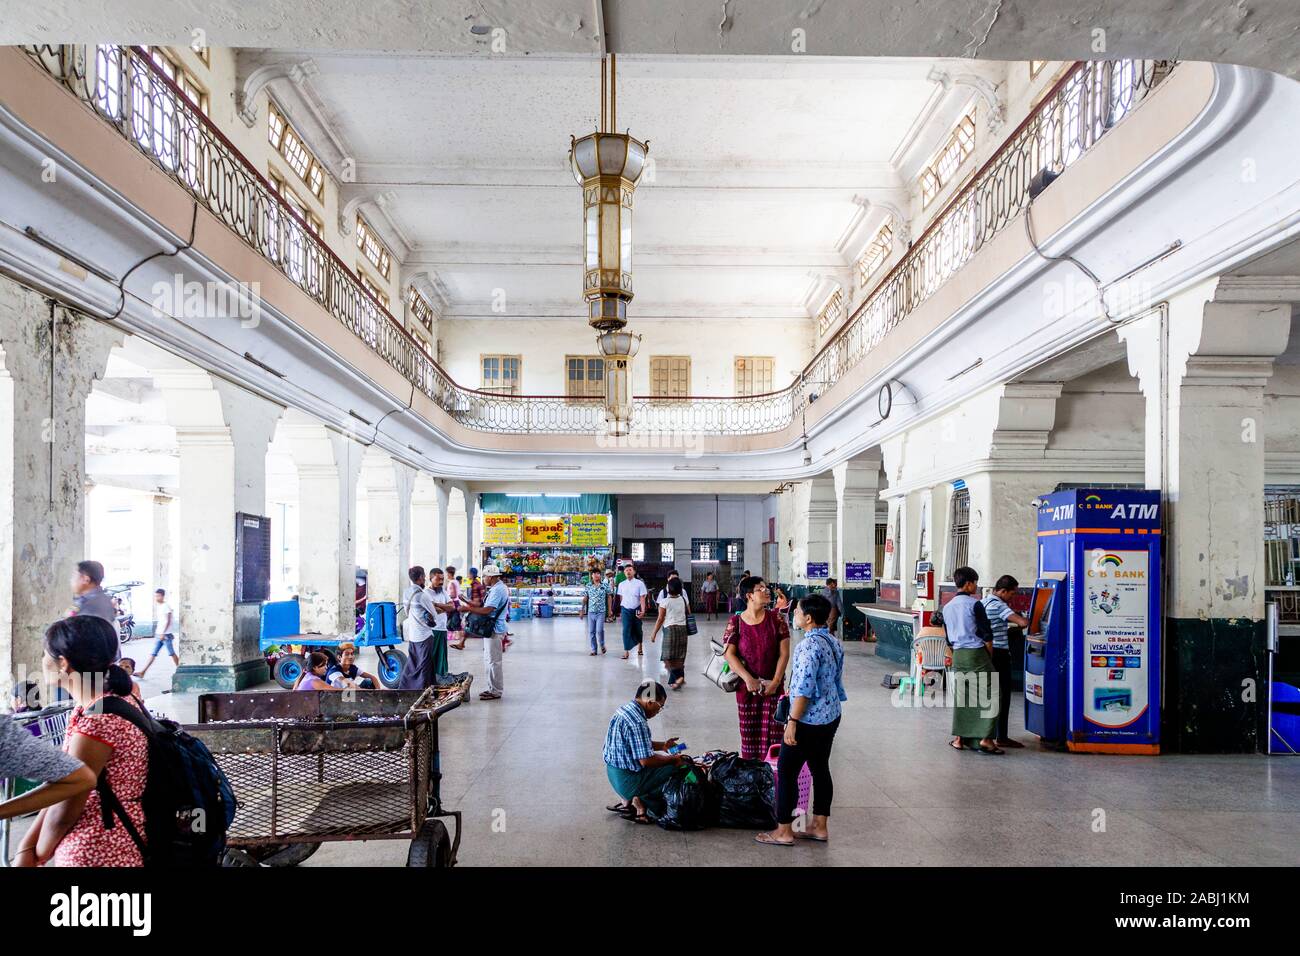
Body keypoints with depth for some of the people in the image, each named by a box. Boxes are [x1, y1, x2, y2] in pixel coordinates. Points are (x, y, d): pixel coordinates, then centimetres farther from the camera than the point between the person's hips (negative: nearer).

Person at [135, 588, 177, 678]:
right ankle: (142, 672, 1)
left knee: (171, 653, 0)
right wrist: (157, 633, 20)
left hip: (166, 634, -8)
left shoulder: (166, 606, -10)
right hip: (159, 634, 8)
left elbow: (168, 621, -15)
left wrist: (163, 633, -19)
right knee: (152, 654, 4)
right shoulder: (158, 607, 15)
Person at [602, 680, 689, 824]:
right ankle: (642, 801, -3)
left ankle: (627, 799, 14)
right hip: (628, 779, -10)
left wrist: (662, 746, 11)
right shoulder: (637, 722, -25)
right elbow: (646, 760, -25)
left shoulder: (625, 709, 6)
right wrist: (673, 759, -12)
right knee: (678, 769, -5)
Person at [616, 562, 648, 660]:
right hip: (625, 609, 1)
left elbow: (642, 598, -11)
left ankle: (639, 647, 37)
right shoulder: (622, 584, 2)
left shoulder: (639, 583, -8)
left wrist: (643, 611, -19)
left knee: (637, 630, 15)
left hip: (636, 610, -1)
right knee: (626, 630, -8)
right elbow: (621, 597, 11)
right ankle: (626, 651, -7)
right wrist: (621, 609, 14)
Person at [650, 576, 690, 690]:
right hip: (682, 628, 5)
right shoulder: (684, 599, 6)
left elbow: (660, 619, -6)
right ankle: (674, 681, 14)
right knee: (679, 657, 10)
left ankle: (679, 676, -18)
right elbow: (689, 614, 10)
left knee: (668, 657, 0)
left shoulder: (664, 601, -8)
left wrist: (654, 633, 1)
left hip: (670, 628, -5)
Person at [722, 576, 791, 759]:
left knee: (772, 734, 0)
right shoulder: (735, 622, -4)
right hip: (746, 687, 0)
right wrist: (748, 679, -18)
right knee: (749, 733, 8)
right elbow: (729, 654, -9)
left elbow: (784, 653, -4)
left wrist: (775, 682, -11)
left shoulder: (776, 619, -2)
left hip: (773, 686, 0)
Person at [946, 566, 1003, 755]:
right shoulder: (974, 605, -10)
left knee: (961, 696, 12)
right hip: (976, 653, -6)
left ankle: (959, 738, 14)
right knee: (987, 696, 0)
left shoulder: (947, 607, 9)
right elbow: (986, 634, -9)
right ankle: (985, 739, -4)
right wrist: (989, 655, 3)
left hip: (958, 655, 6)